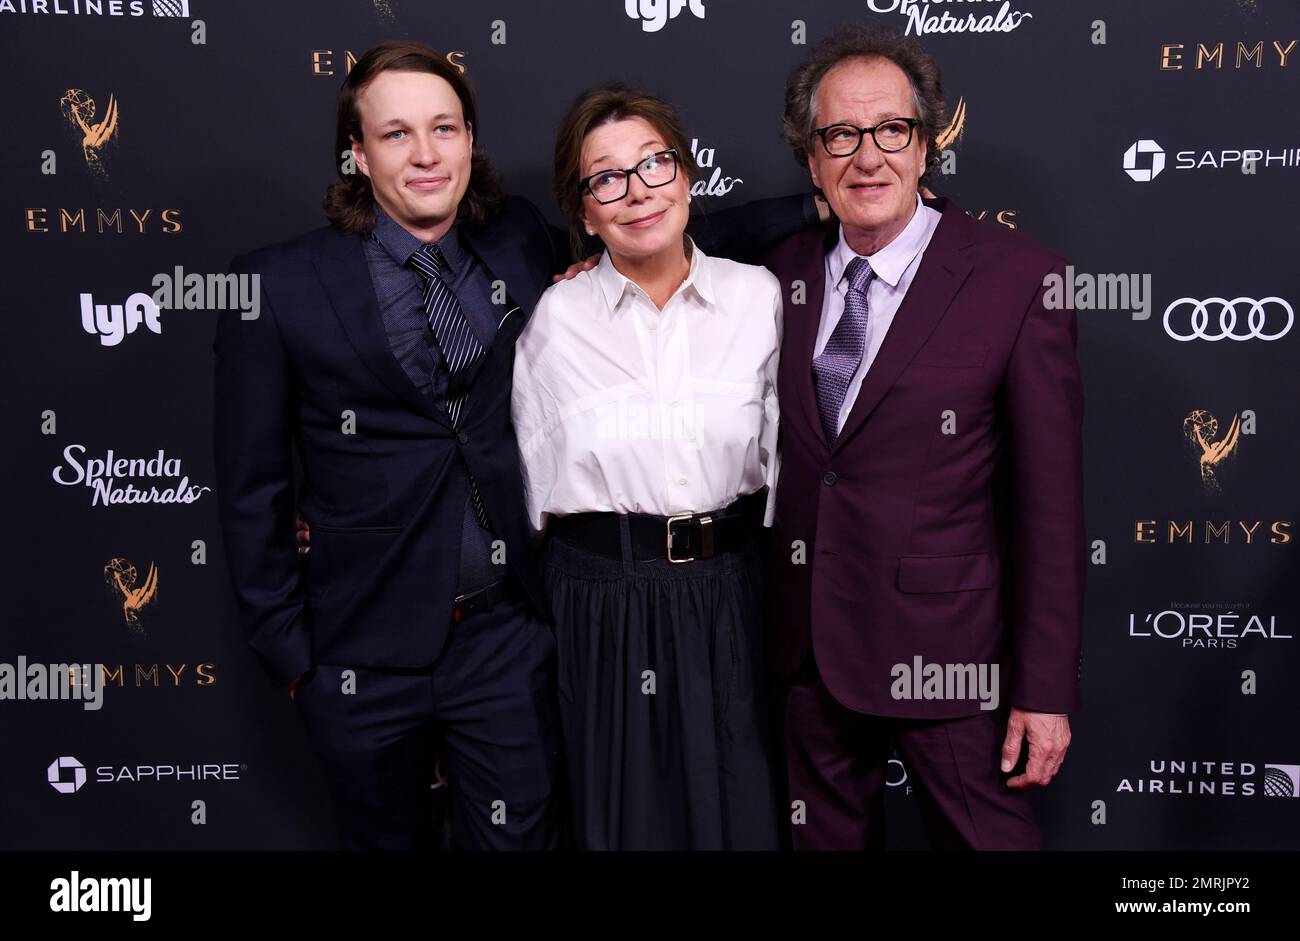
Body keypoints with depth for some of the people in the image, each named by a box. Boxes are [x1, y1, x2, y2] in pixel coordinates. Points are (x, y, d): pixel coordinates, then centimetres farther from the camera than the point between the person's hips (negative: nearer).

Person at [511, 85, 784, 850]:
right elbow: (530, 479, 2)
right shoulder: (553, 317, -4)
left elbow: (778, 452, 4)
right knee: (623, 813, 12)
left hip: (730, 593, 1)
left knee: (742, 810, 12)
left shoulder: (759, 295, -1)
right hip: (601, 601, -1)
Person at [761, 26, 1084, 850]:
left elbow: (1050, 499, -11)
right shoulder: (785, 272, 3)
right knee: (825, 839, 18)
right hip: (806, 652, 4)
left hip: (949, 650, -4)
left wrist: (1046, 688, -11)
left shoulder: (1017, 278, -11)